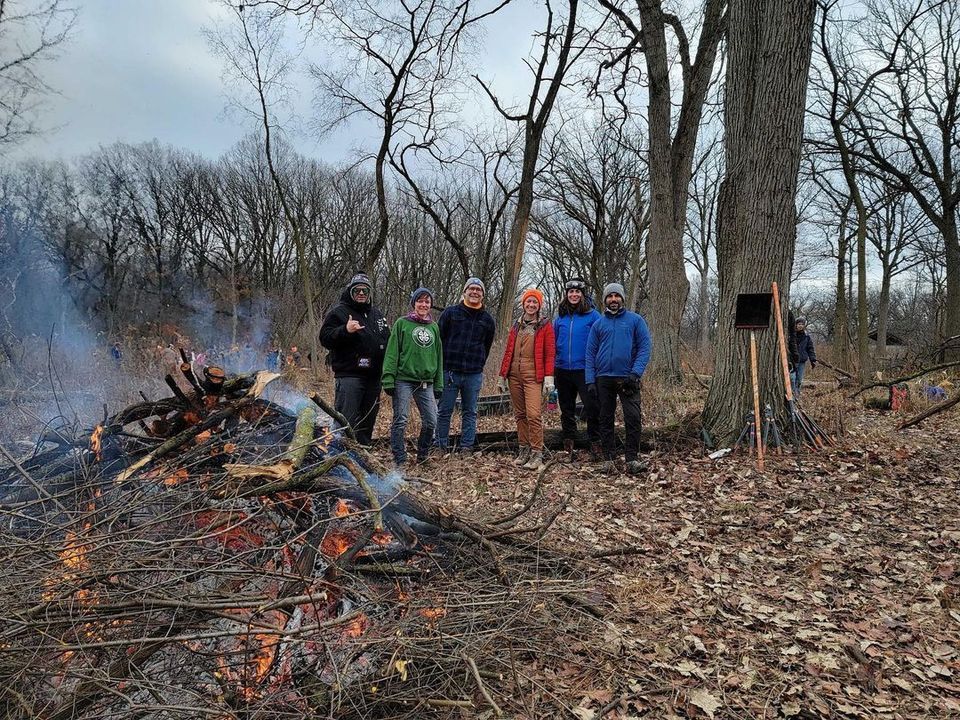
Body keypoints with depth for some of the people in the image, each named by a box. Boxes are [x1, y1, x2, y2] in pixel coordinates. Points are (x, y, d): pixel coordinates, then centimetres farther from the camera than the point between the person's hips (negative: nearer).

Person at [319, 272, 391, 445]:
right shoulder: (338, 312, -1)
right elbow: (325, 338, -10)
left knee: (368, 420, 14)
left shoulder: (377, 314, 19)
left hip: (373, 377, 7)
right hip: (349, 376, -7)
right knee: (346, 420, -11)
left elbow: (387, 341, 28)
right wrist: (345, 330, -26)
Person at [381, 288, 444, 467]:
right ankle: (400, 462, 7)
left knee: (431, 422, 2)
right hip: (403, 380, -4)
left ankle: (422, 457, 21)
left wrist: (438, 384, 12)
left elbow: (438, 356, 16)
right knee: (400, 421, -2)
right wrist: (388, 379, -11)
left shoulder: (434, 327, 14)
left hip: (426, 383, 4)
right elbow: (392, 353, -4)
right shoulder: (402, 323, 1)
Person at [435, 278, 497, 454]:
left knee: (470, 412, 8)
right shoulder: (450, 313, 2)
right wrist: (441, 364, 3)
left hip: (474, 374, 2)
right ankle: (441, 446, 11)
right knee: (445, 411, 3)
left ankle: (467, 446, 15)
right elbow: (439, 339, 4)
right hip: (450, 371, -2)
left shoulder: (487, 319, 9)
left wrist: (478, 364, 13)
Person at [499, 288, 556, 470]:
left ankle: (537, 454, -8)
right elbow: (508, 351, 17)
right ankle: (524, 449, 17)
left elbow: (550, 353, -3)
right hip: (515, 375, 5)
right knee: (520, 414, 9)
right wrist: (502, 374, 12)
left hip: (533, 376, -5)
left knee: (534, 414, -14)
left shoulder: (545, 325, 2)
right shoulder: (517, 325, 16)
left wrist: (549, 377, -11)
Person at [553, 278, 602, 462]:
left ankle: (595, 444, 7)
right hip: (563, 371, 5)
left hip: (585, 370, -4)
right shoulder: (560, 316, 10)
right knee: (566, 410, 11)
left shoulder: (592, 315, -2)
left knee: (592, 407, -5)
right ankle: (569, 446, 21)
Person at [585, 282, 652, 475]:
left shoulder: (635, 320, 4)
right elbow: (590, 353, 8)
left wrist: (636, 372, -16)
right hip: (603, 379, 3)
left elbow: (644, 348, -3)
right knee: (606, 420, 7)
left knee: (633, 419, -9)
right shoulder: (598, 324, 11)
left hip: (628, 378, -3)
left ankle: (632, 459, -1)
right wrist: (590, 380, -2)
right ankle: (609, 458, 15)